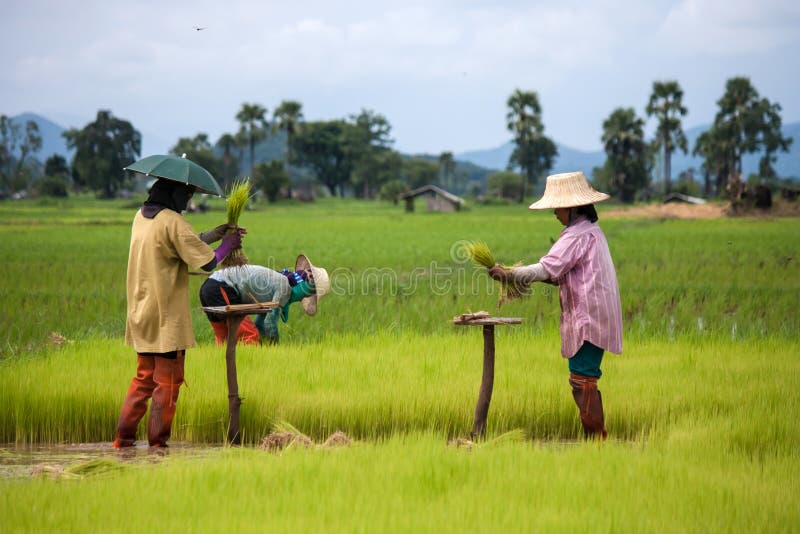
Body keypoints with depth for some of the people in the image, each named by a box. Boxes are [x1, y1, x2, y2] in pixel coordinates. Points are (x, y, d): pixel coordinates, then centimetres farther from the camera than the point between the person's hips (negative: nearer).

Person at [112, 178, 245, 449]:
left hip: (141, 315, 8)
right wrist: (227, 244, 1)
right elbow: (207, 262, -17)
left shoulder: (141, 216, 9)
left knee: (144, 378, 17)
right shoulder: (173, 222, -17)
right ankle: (158, 442, 4)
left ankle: (123, 437, 14)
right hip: (167, 318, -8)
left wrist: (214, 234, 15)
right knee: (167, 382, 2)